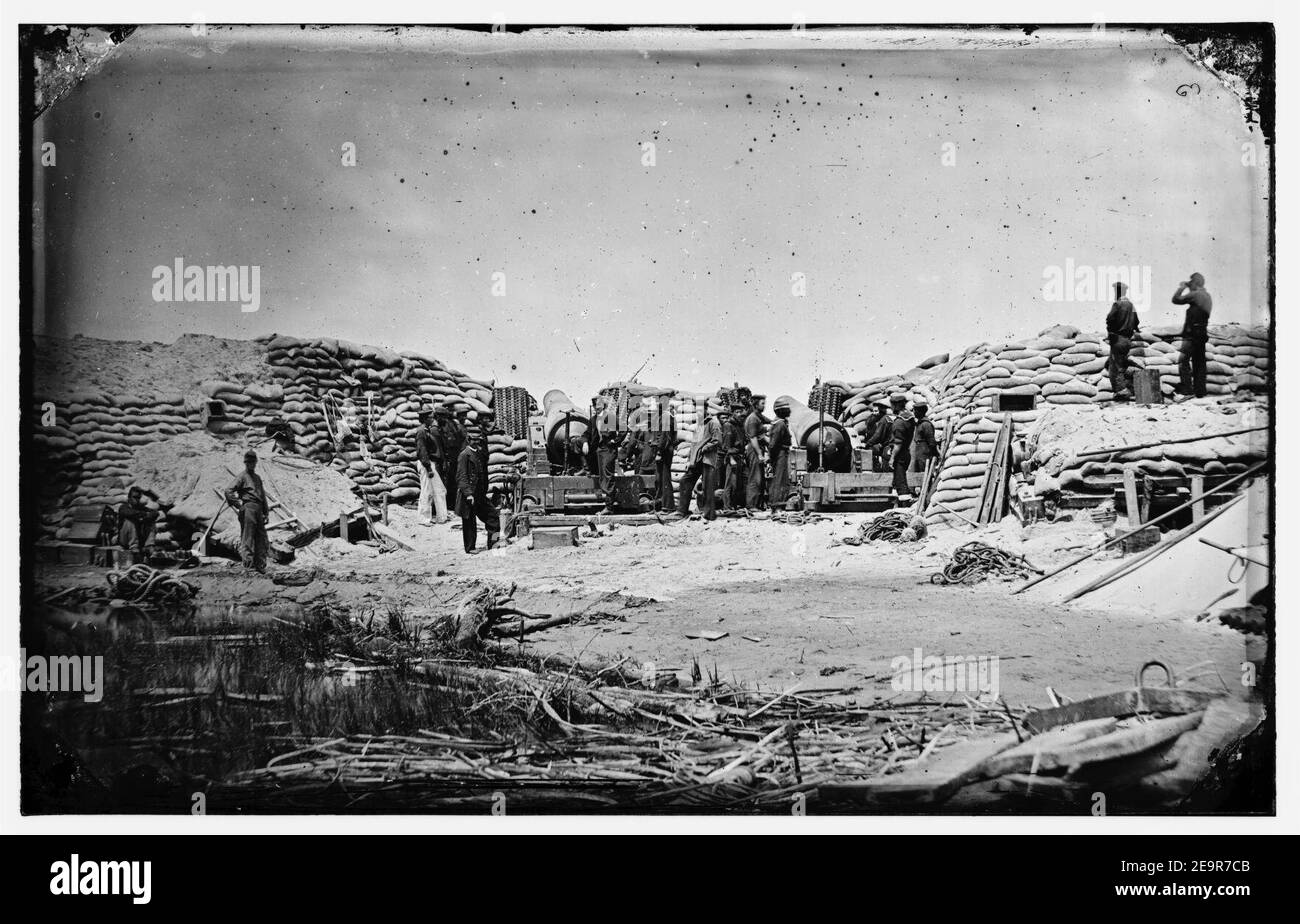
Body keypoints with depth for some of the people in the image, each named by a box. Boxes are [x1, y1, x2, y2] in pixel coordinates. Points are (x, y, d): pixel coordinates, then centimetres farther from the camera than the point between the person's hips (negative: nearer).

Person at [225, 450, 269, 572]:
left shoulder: (257, 477, 23)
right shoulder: (242, 476, 1)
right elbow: (228, 492, -9)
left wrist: (265, 513, 20)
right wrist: (238, 505, -10)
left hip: (258, 509, 7)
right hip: (248, 507, -7)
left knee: (261, 537, 6)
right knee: (248, 535, -12)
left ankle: (260, 565, 10)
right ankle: (247, 558, -16)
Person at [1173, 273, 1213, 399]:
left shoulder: (1195, 295, -13)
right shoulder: (1207, 296, 15)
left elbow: (1176, 299, -10)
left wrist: (1182, 288, 5)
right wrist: (1186, 288, 20)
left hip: (1192, 333, -9)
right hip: (1203, 333, 9)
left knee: (1183, 360, -8)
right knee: (1199, 362, 12)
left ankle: (1187, 389, -15)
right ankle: (1200, 391, 14)